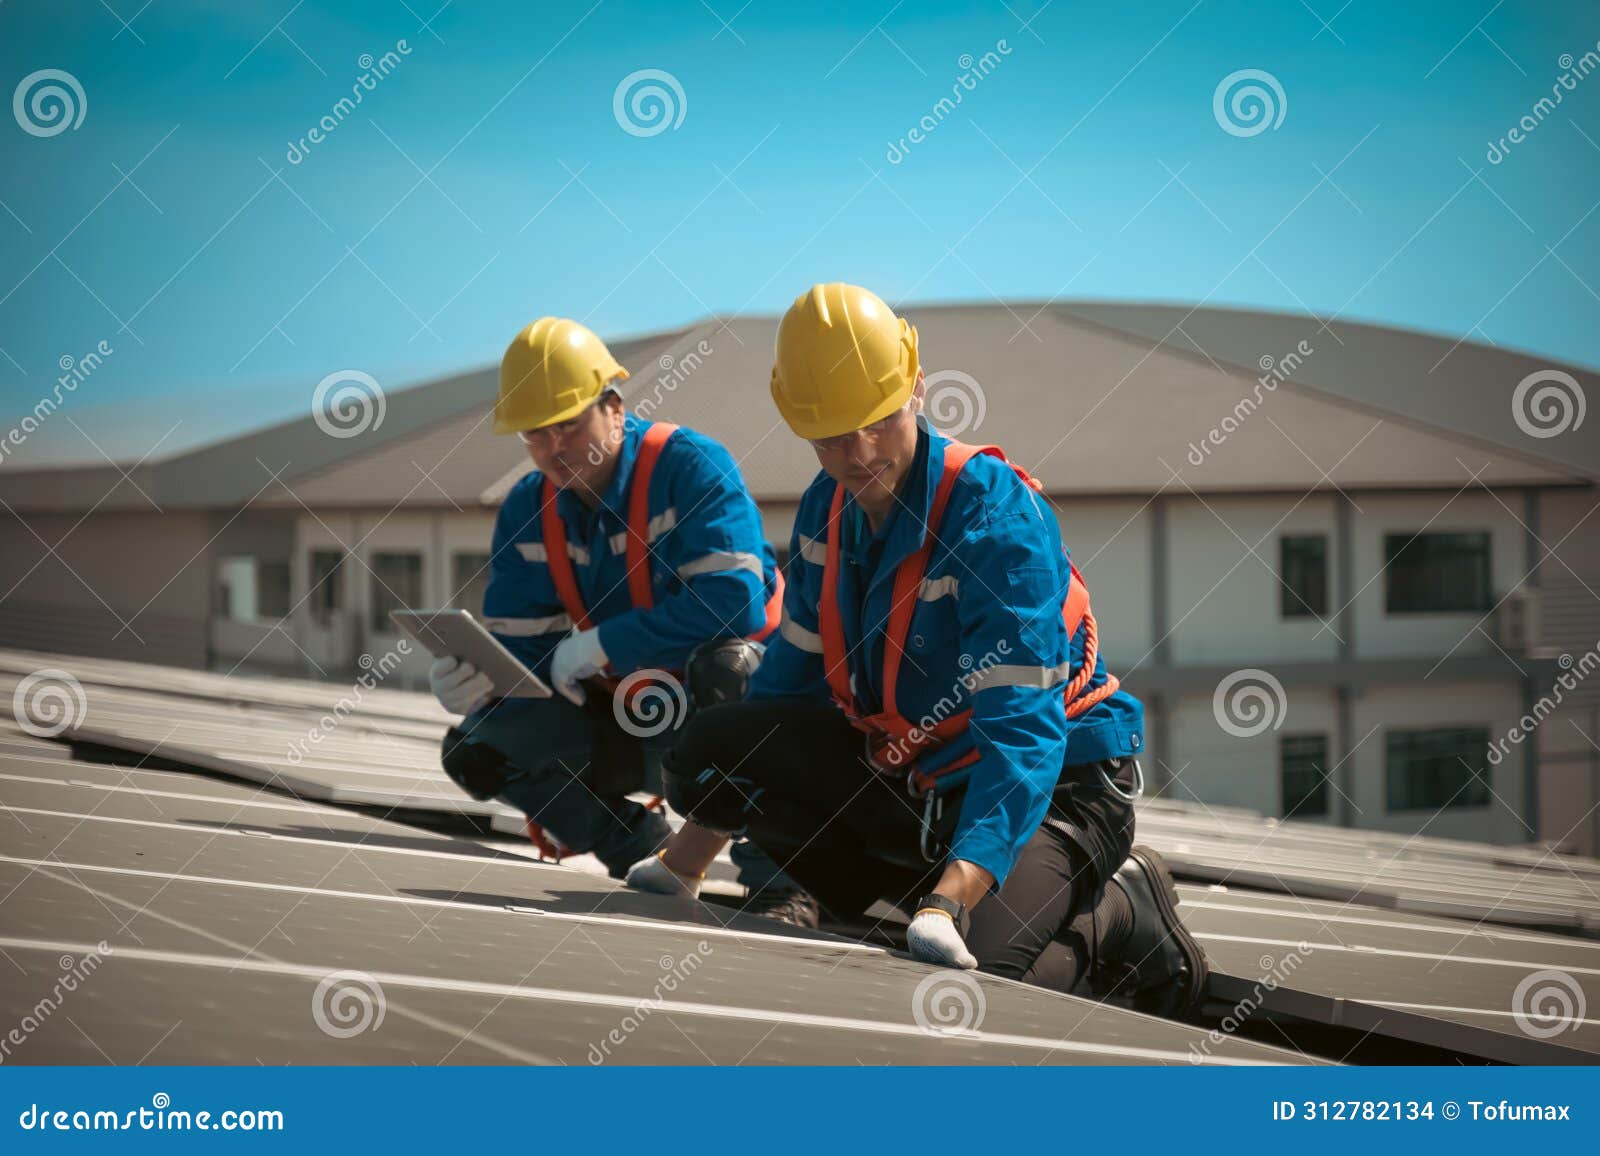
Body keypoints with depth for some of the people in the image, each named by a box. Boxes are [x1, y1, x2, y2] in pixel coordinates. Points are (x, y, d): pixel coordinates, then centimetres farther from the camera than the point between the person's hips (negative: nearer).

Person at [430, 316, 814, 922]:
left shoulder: (691, 466, -19)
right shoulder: (527, 510, 0)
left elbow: (734, 603, -31)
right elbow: (518, 645, 0)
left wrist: (597, 645, -25)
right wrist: (476, 678, -26)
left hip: (717, 698, -6)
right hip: (624, 720, 6)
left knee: (723, 663, -41)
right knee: (477, 750, -12)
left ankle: (777, 878, -27)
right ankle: (648, 854, 6)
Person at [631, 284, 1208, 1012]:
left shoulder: (997, 513, -24)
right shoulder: (827, 509, -1)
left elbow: (1023, 730, -32)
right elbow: (790, 677, 12)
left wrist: (954, 895, -46)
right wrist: (694, 846, 9)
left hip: (1052, 783, -7)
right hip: (908, 775, 7)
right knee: (709, 750, -11)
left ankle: (1114, 912, 0)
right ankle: (910, 896, -2)